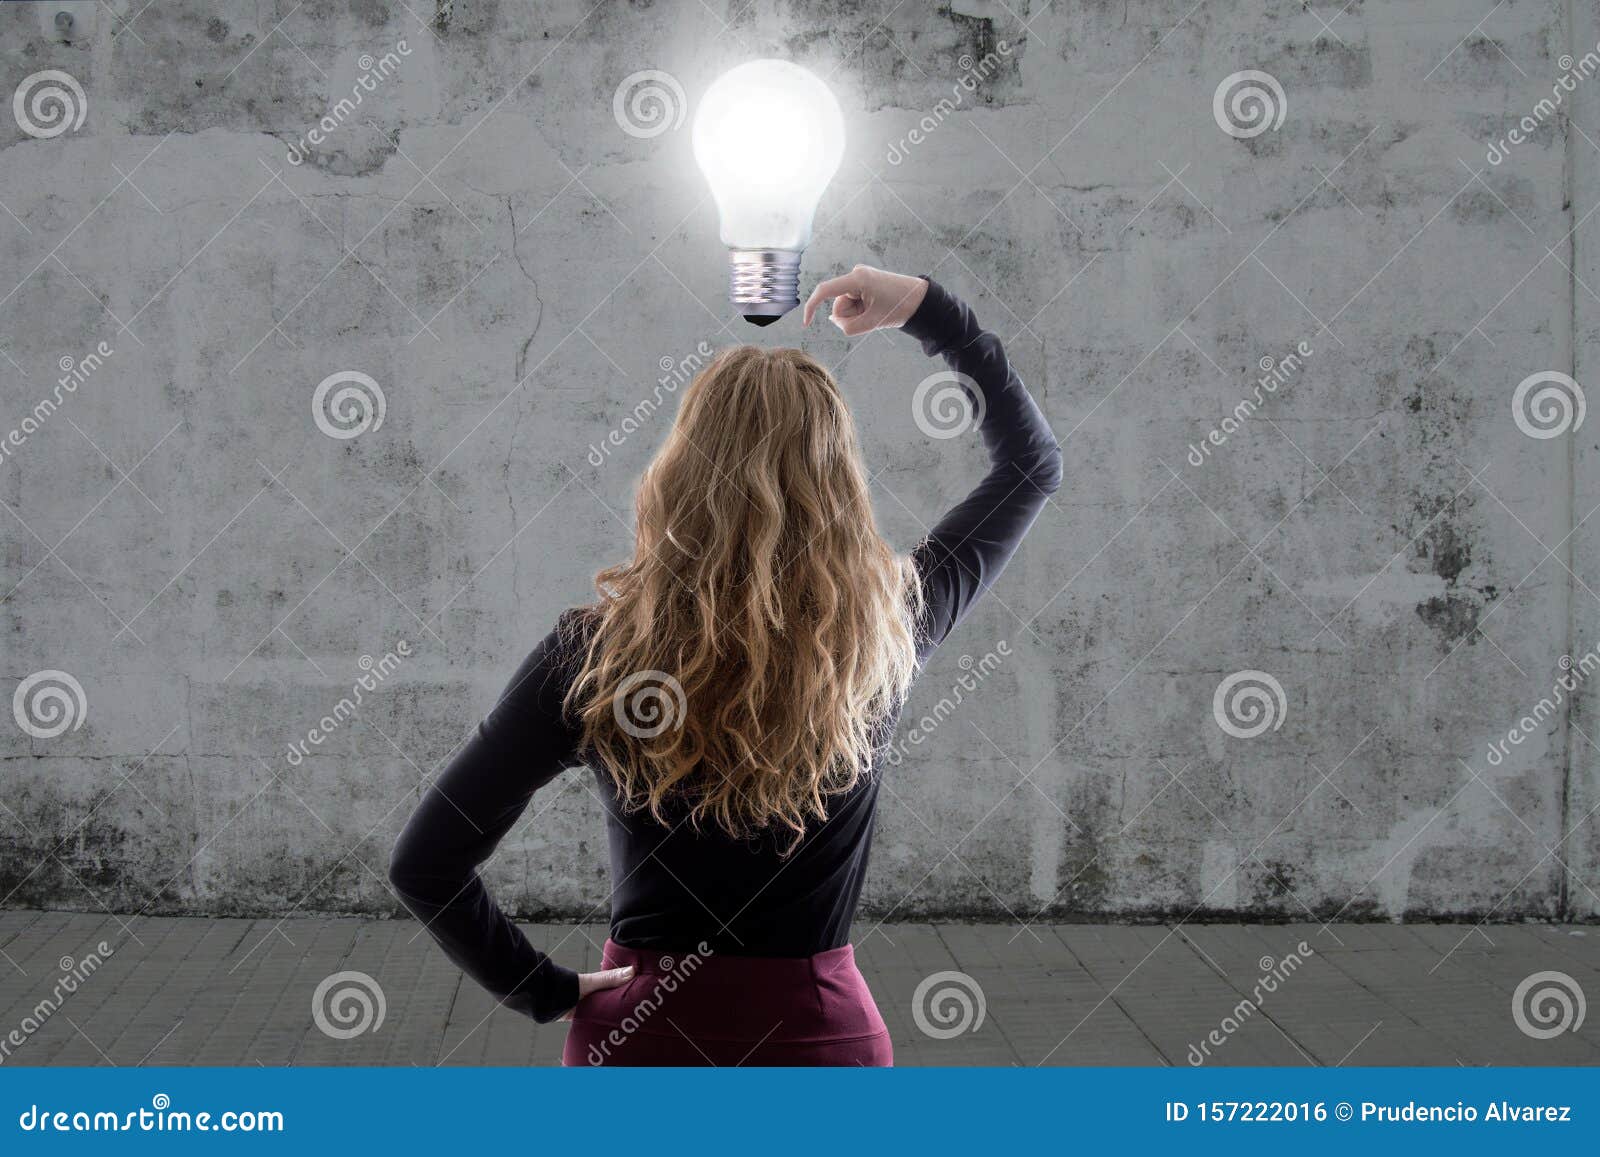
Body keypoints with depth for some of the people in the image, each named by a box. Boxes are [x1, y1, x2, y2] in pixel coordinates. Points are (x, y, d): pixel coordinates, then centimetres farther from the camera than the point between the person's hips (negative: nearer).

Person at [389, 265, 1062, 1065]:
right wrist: (930, 310, 10)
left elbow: (423, 864, -13)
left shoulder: (594, 651, -14)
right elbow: (1032, 461, 8)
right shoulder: (885, 632, -10)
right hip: (821, 1034, 1)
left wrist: (544, 991, -1)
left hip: (640, 1033, 0)